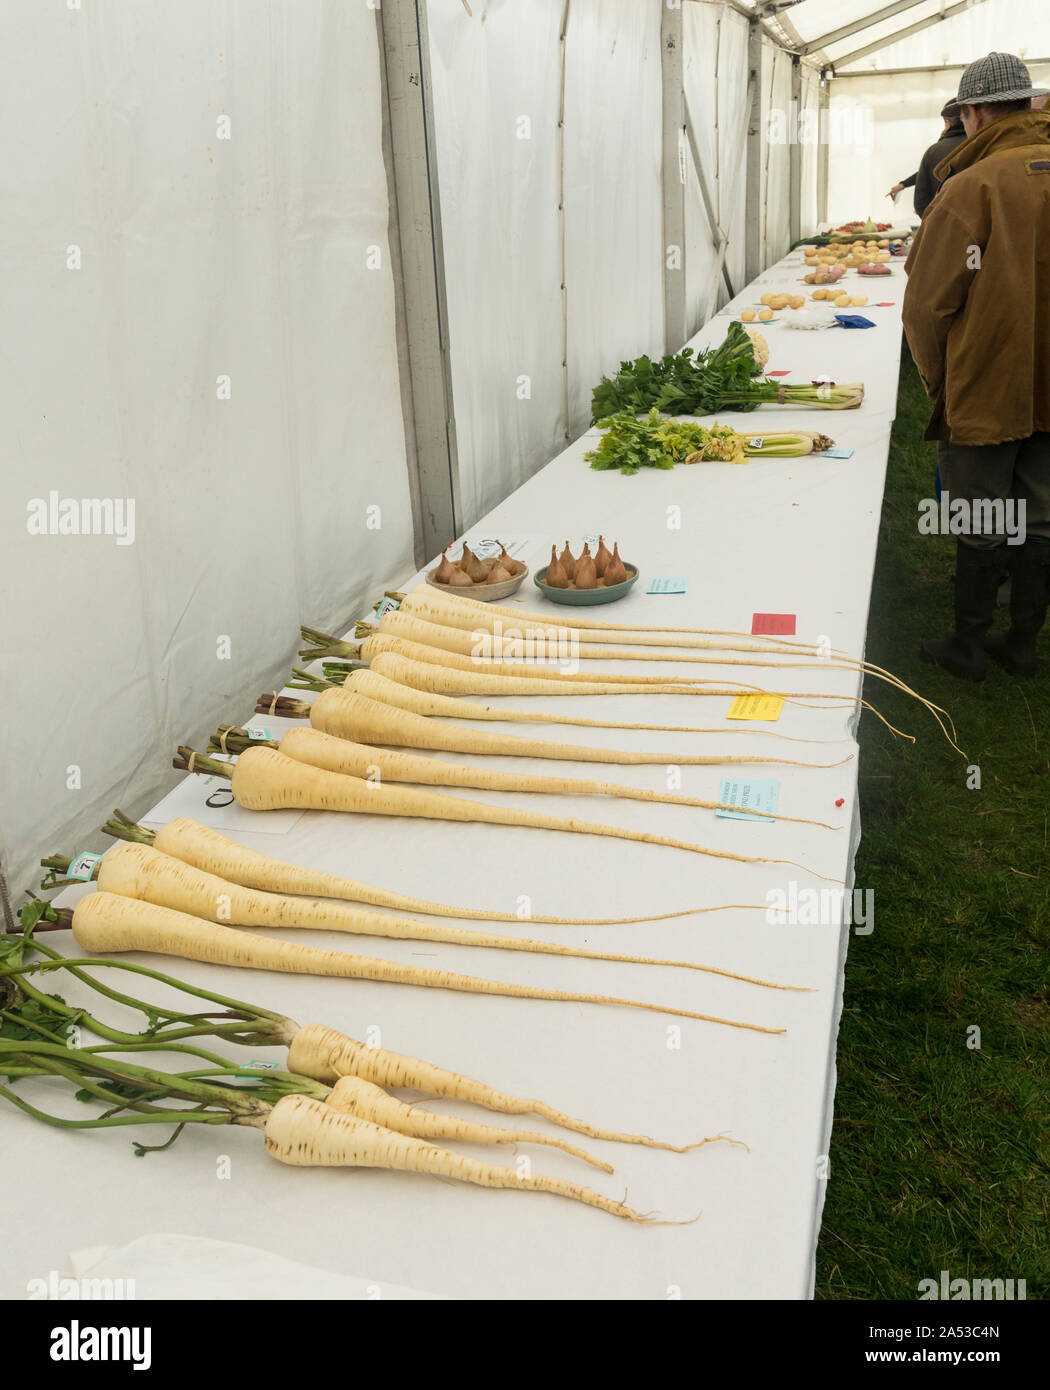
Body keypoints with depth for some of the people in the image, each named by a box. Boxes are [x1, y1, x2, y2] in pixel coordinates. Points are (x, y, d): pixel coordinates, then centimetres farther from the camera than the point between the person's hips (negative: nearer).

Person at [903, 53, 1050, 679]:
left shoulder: (974, 186, -16)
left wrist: (938, 380, 1)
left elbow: (926, 303, -15)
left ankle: (969, 646, 18)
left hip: (986, 392, -6)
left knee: (982, 528, 6)